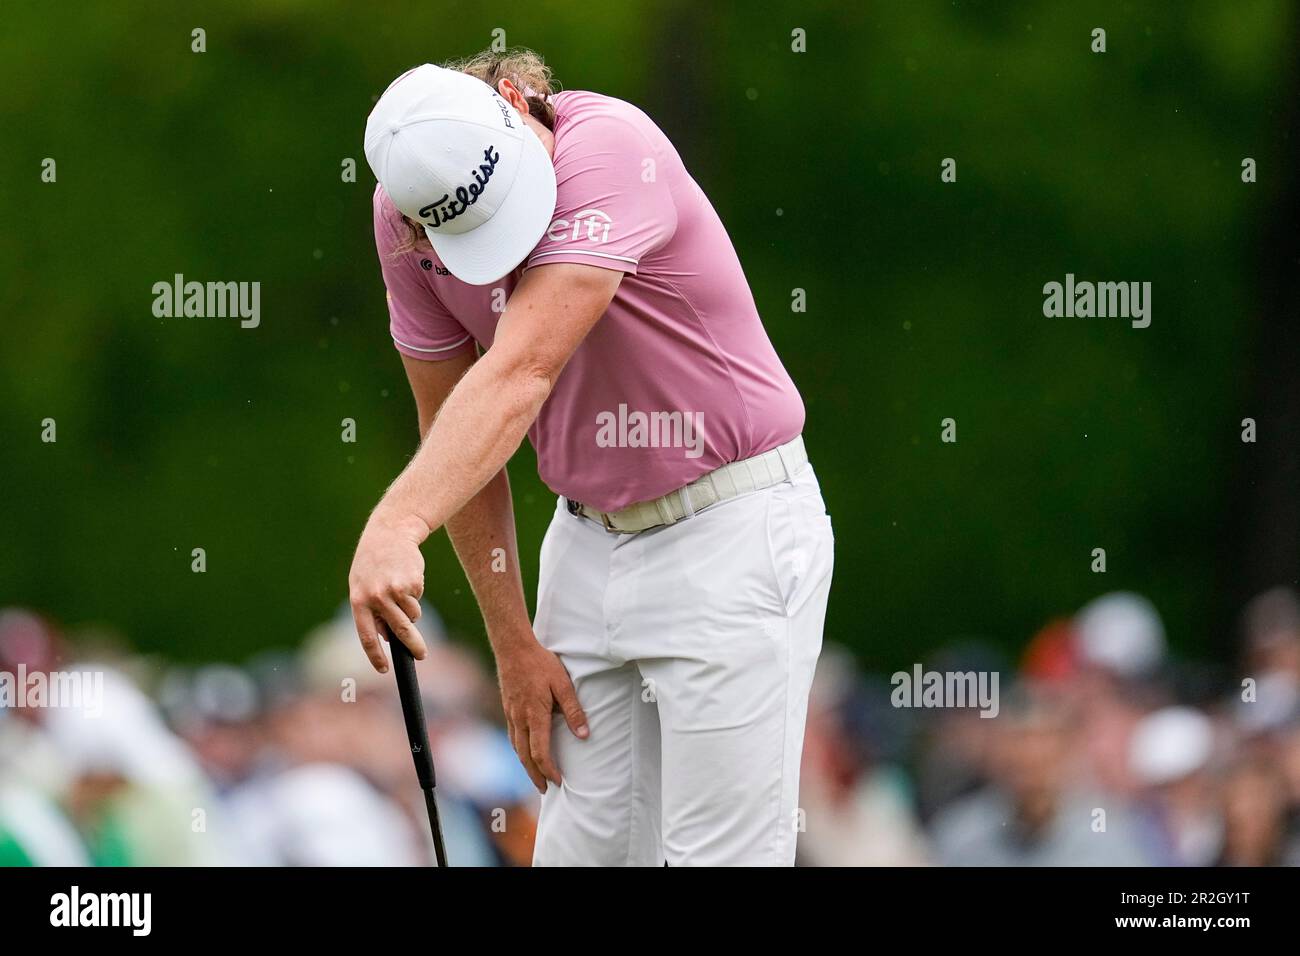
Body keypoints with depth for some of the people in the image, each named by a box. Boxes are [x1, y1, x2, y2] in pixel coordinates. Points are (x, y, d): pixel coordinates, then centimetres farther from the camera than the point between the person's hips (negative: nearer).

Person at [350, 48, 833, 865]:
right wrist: (512, 642, 4)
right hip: (591, 540, 6)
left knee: (718, 851, -9)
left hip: (731, 530, -6)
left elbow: (520, 374, -39)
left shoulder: (610, 148, -27)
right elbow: (452, 426, 4)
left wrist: (396, 529, -51)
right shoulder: (407, 217, -7)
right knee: (581, 850, 3)